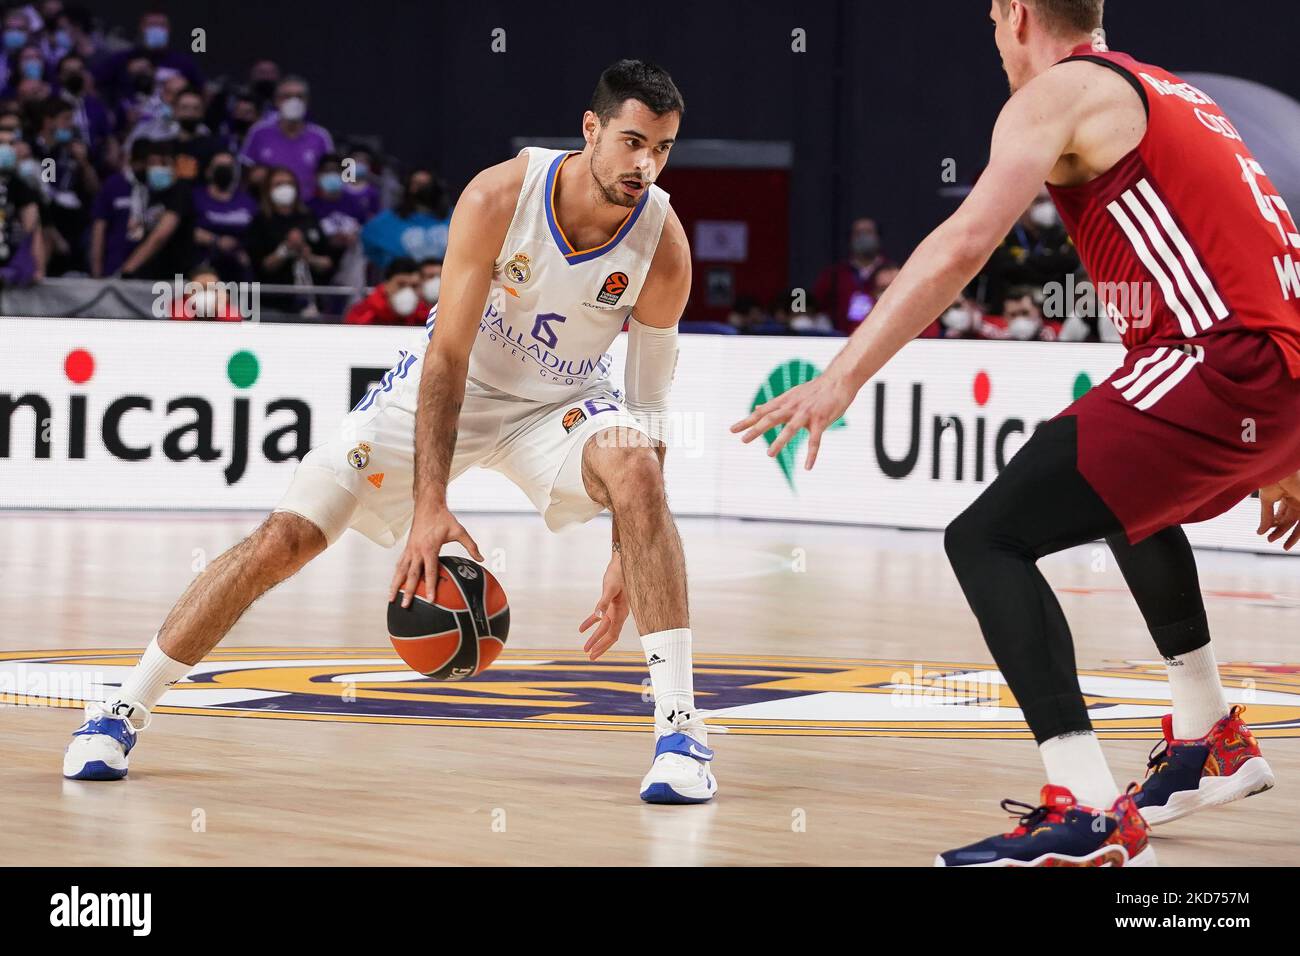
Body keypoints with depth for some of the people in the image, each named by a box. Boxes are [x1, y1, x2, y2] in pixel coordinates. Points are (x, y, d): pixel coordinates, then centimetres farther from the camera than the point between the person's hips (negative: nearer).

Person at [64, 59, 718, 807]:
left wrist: (628, 559, -19)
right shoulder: (500, 197, -27)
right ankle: (123, 711, 8)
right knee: (286, 536, -8)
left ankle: (680, 726, -27)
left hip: (560, 402, 1)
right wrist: (430, 507, -33)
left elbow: (650, 409, -13)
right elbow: (447, 355, -25)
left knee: (638, 473, -33)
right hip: (451, 386, 0)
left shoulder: (665, 245, -22)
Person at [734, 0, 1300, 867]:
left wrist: (841, 380, -15)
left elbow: (961, 247, -13)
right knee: (1129, 494, 37)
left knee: (987, 539, -10)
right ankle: (1211, 743, 44)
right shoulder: (1167, 94, 27)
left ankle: (1089, 815, -23)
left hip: (1223, 360, -9)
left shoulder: (1058, 92, 1)